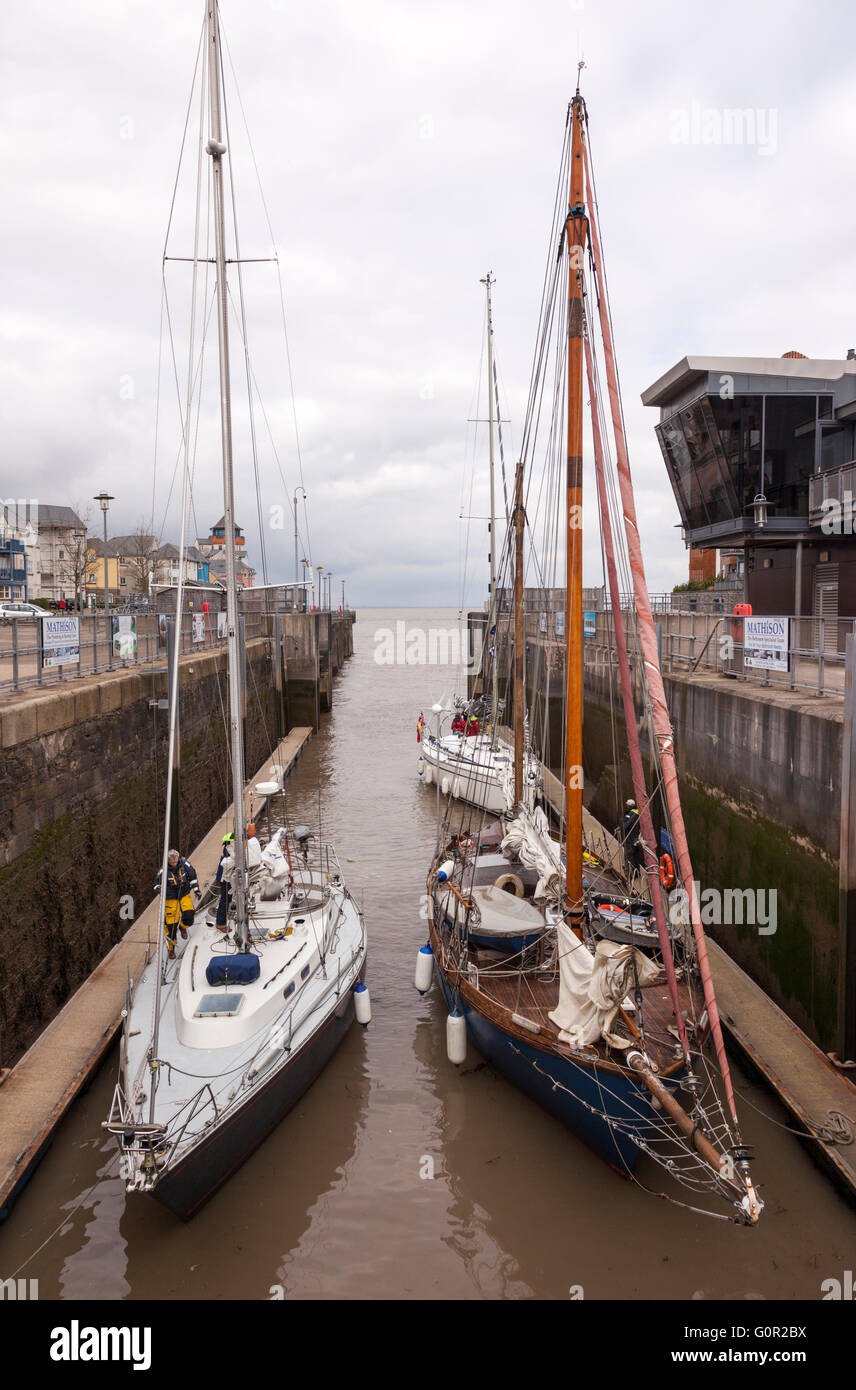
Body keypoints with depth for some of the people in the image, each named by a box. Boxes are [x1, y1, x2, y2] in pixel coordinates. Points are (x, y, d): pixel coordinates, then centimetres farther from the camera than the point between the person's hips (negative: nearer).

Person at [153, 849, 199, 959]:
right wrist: (159, 889, -30)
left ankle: (182, 926, 26)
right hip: (171, 897, -2)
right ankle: (170, 949, 13)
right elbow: (157, 883, -7)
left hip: (184, 894, 2)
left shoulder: (184, 864, -11)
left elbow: (192, 875, 4)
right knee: (171, 924, -5)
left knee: (189, 918, -13)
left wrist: (196, 889, 3)